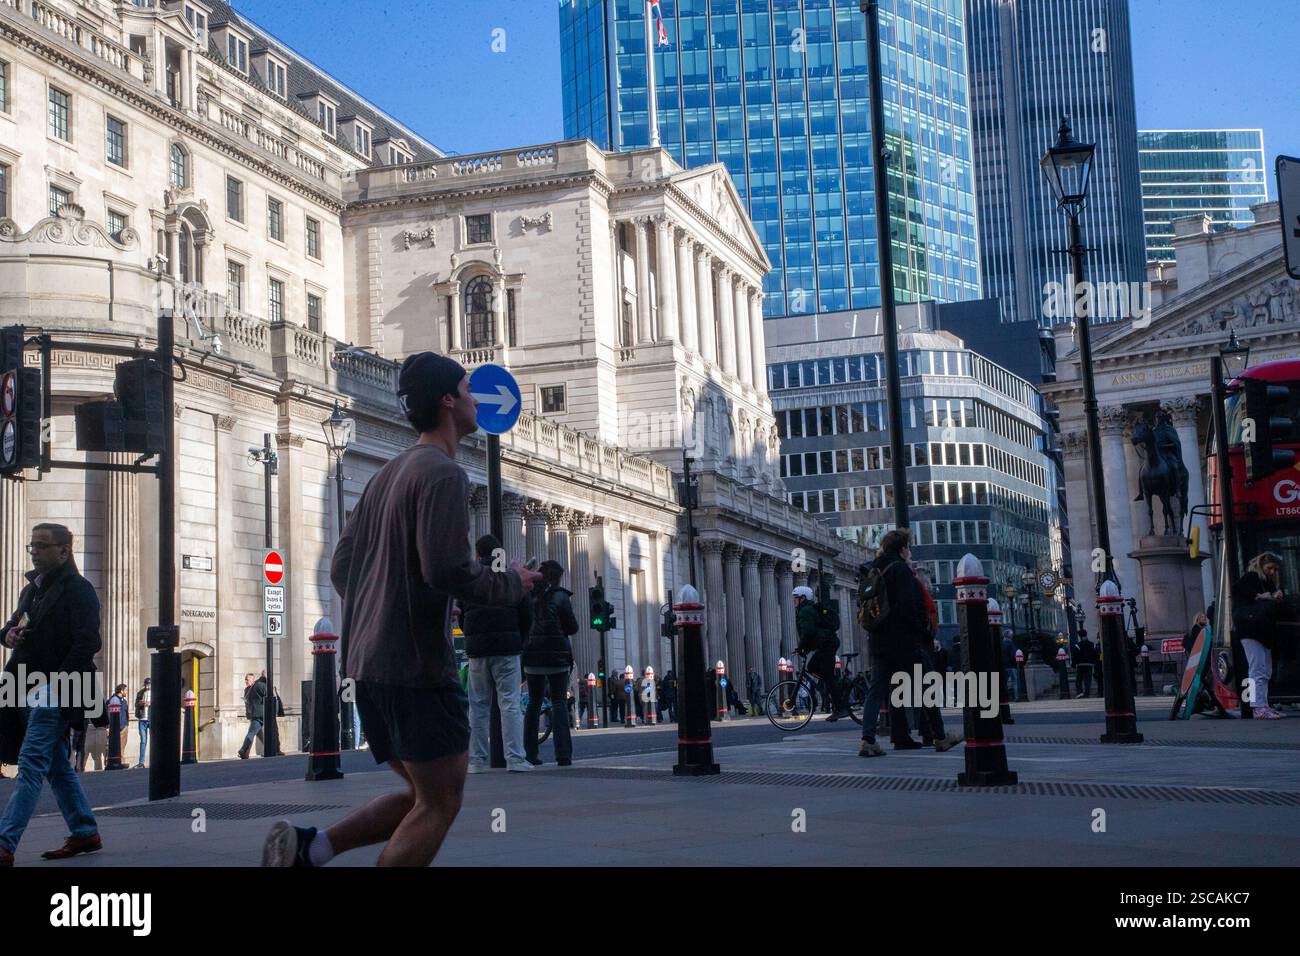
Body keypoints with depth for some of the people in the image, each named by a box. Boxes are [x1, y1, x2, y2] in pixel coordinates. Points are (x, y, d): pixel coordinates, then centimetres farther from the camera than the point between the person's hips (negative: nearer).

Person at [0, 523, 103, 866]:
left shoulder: (78, 589, -7)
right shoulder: (32, 589, 19)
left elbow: (87, 642, -15)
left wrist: (57, 683, -21)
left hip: (56, 692, -9)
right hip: (29, 692, 9)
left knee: (31, 764, -14)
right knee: (57, 766, 13)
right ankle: (85, 834, 22)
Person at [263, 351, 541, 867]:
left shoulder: (386, 474, 17)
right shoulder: (443, 474, -11)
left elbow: (341, 567, 18)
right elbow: (448, 570, -21)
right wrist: (512, 584, -5)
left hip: (367, 664, 9)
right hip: (418, 664, -9)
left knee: (421, 795, 17)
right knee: (439, 803, 1)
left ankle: (308, 847, 4)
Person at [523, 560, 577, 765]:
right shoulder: (560, 596, -6)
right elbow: (572, 627, -5)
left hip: (532, 657, 4)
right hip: (557, 657, -3)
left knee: (533, 703, 12)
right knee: (558, 704, -1)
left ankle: (530, 753, 8)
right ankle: (563, 754, -9)